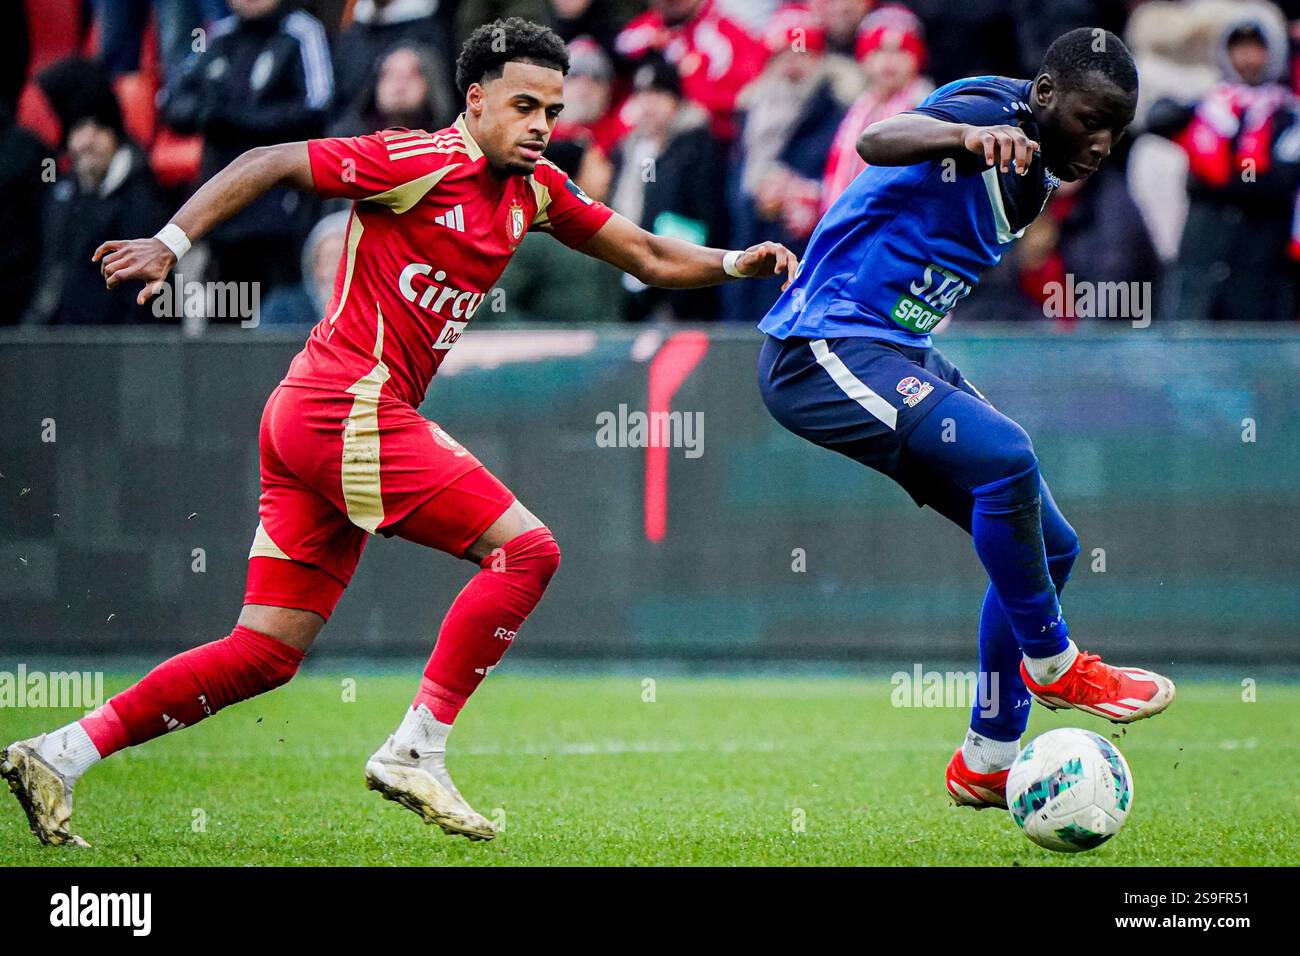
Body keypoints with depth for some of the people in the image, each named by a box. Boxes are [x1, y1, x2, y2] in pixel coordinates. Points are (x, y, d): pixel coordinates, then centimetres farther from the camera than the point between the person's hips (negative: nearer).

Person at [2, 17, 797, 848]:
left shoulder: (533, 189, 15)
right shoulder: (423, 163, -10)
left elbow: (648, 256, 21)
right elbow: (270, 165, -9)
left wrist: (735, 263, 6)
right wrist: (171, 241, -16)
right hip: (350, 403, -9)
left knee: (268, 655, 7)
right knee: (527, 549, -11)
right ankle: (417, 754, -12)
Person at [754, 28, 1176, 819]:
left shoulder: (1034, 177, 13)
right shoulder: (993, 113, -15)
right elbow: (877, 142, -36)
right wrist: (966, 135, -54)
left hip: (901, 357, 10)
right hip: (822, 350, -10)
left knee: (1049, 547, 7)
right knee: (1005, 455, -31)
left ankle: (988, 763, 15)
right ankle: (1052, 664, -12)